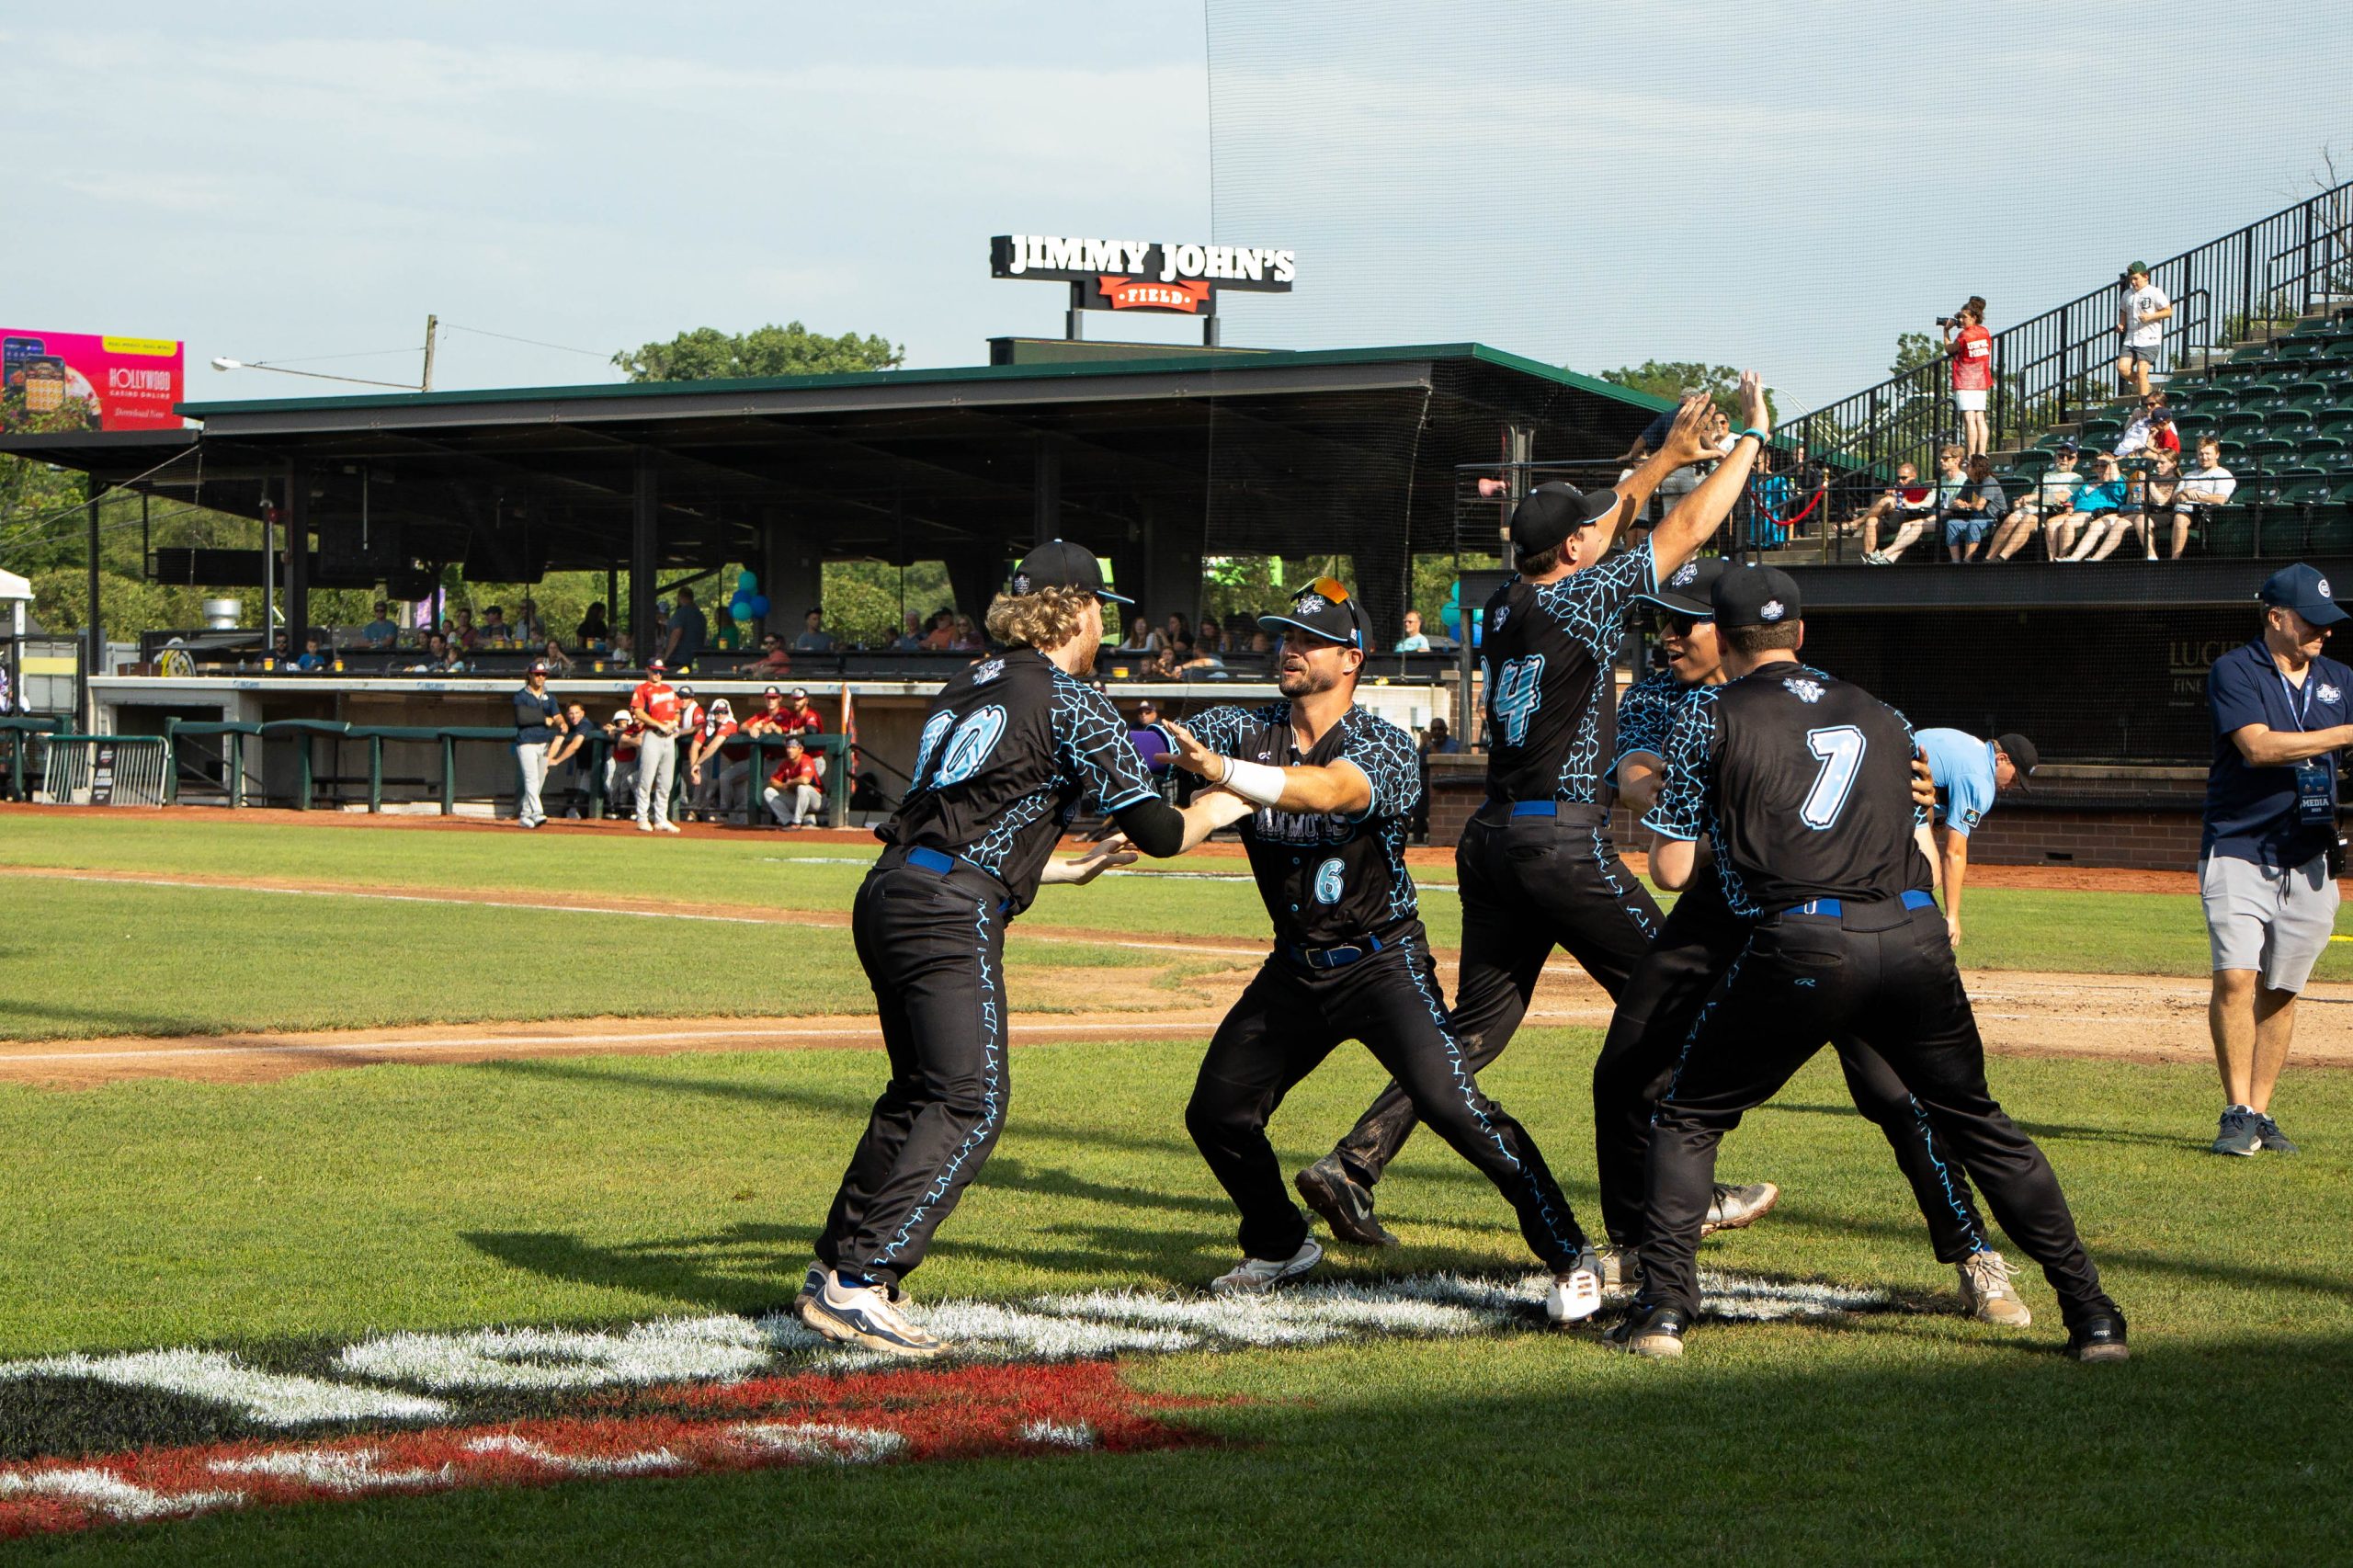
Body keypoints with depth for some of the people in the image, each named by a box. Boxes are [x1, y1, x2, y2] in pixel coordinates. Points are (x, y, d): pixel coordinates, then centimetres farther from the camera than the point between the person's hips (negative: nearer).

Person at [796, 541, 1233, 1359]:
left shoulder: (965, 688, 22)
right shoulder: (1073, 702, -1)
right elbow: (1156, 833, -3)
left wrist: (1062, 867, 37)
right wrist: (1218, 808, 19)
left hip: (885, 893, 9)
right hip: (952, 913, -9)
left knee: (917, 1092, 19)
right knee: (970, 1105, -9)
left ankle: (834, 1271, 20)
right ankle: (857, 1283, -17)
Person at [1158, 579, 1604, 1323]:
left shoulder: (1384, 746, -18)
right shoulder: (1247, 730, -2)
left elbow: (1327, 789, -40)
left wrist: (1220, 770, -54)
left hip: (1382, 963, -6)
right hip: (1294, 968, 6)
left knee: (1453, 1105, -21)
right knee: (1216, 1111, 8)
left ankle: (1569, 1256, -10)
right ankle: (1279, 1246, 33)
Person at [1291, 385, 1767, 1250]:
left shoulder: (1507, 602, 12)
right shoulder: (1582, 597, -8)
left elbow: (1586, 530, 30)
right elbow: (1689, 529, -2)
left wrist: (1666, 456, 36)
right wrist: (1752, 437, 11)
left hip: (1490, 840, 8)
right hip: (1564, 840, -8)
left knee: (1477, 1024, 9)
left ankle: (1352, 1165, -1)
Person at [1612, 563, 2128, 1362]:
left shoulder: (1712, 717, 10)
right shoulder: (1881, 716, 23)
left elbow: (1671, 870, 9)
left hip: (1800, 946, -3)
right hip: (1916, 938, 4)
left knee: (1687, 1117, 14)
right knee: (1981, 1127, 15)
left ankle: (1664, 1307, 3)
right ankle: (2092, 1315, 11)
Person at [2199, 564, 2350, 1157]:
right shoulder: (2234, 672, -4)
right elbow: (2257, 746, -18)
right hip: (2239, 855, -5)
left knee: (2281, 990, 5)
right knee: (2235, 977, -15)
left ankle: (2260, 1113, 12)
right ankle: (2237, 1113, -10)